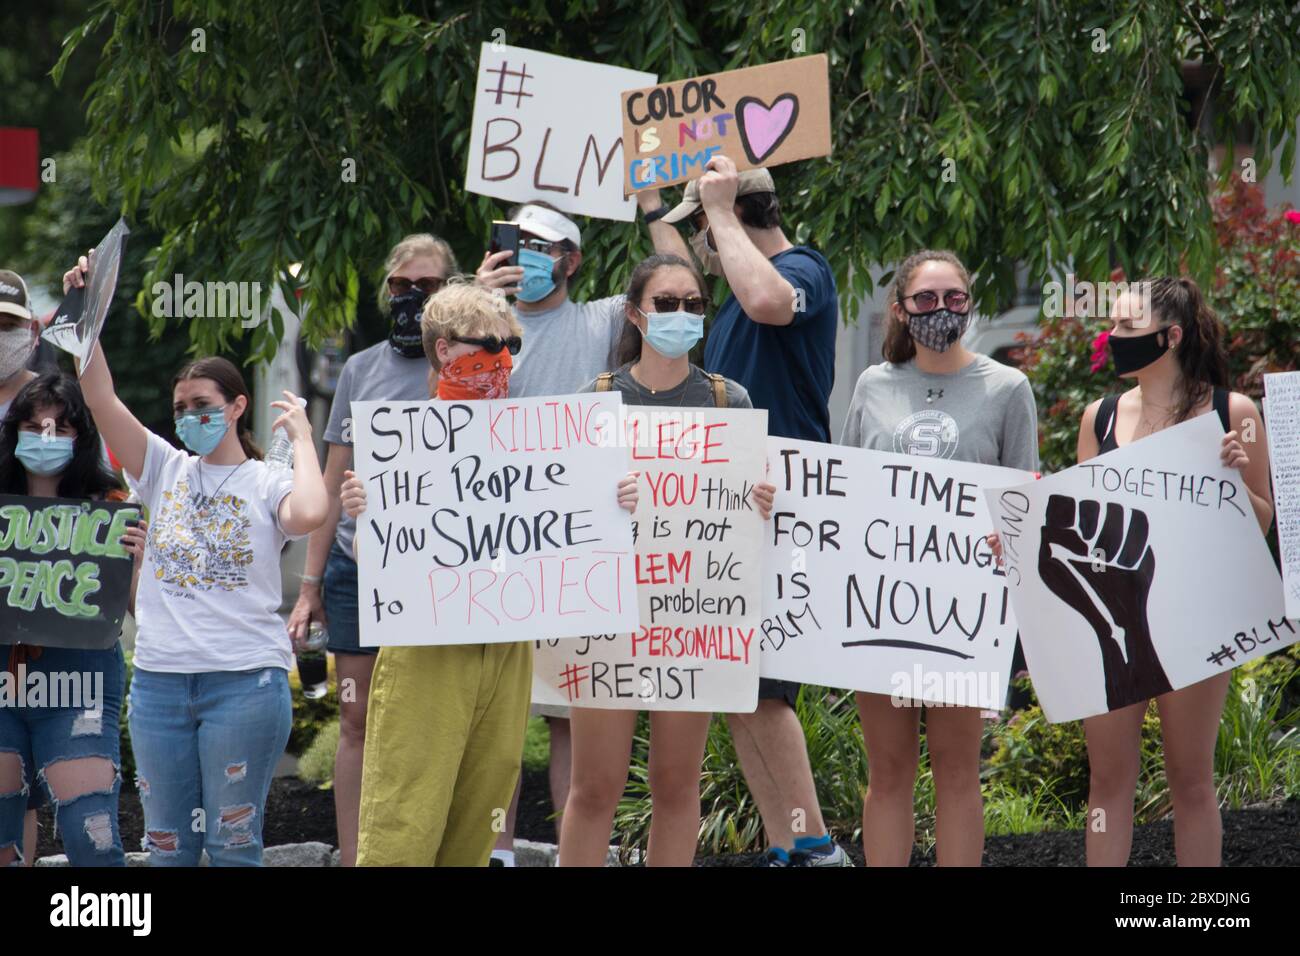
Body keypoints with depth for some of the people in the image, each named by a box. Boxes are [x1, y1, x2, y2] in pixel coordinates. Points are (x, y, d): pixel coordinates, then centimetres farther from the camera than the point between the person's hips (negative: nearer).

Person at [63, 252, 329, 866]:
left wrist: (302, 439, -8)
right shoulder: (166, 470, 11)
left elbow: (308, 515, -22)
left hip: (245, 679, -4)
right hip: (159, 678, 4)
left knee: (232, 841, 0)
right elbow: (101, 399, 2)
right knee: (166, 845, 7)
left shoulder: (267, 484, 1)